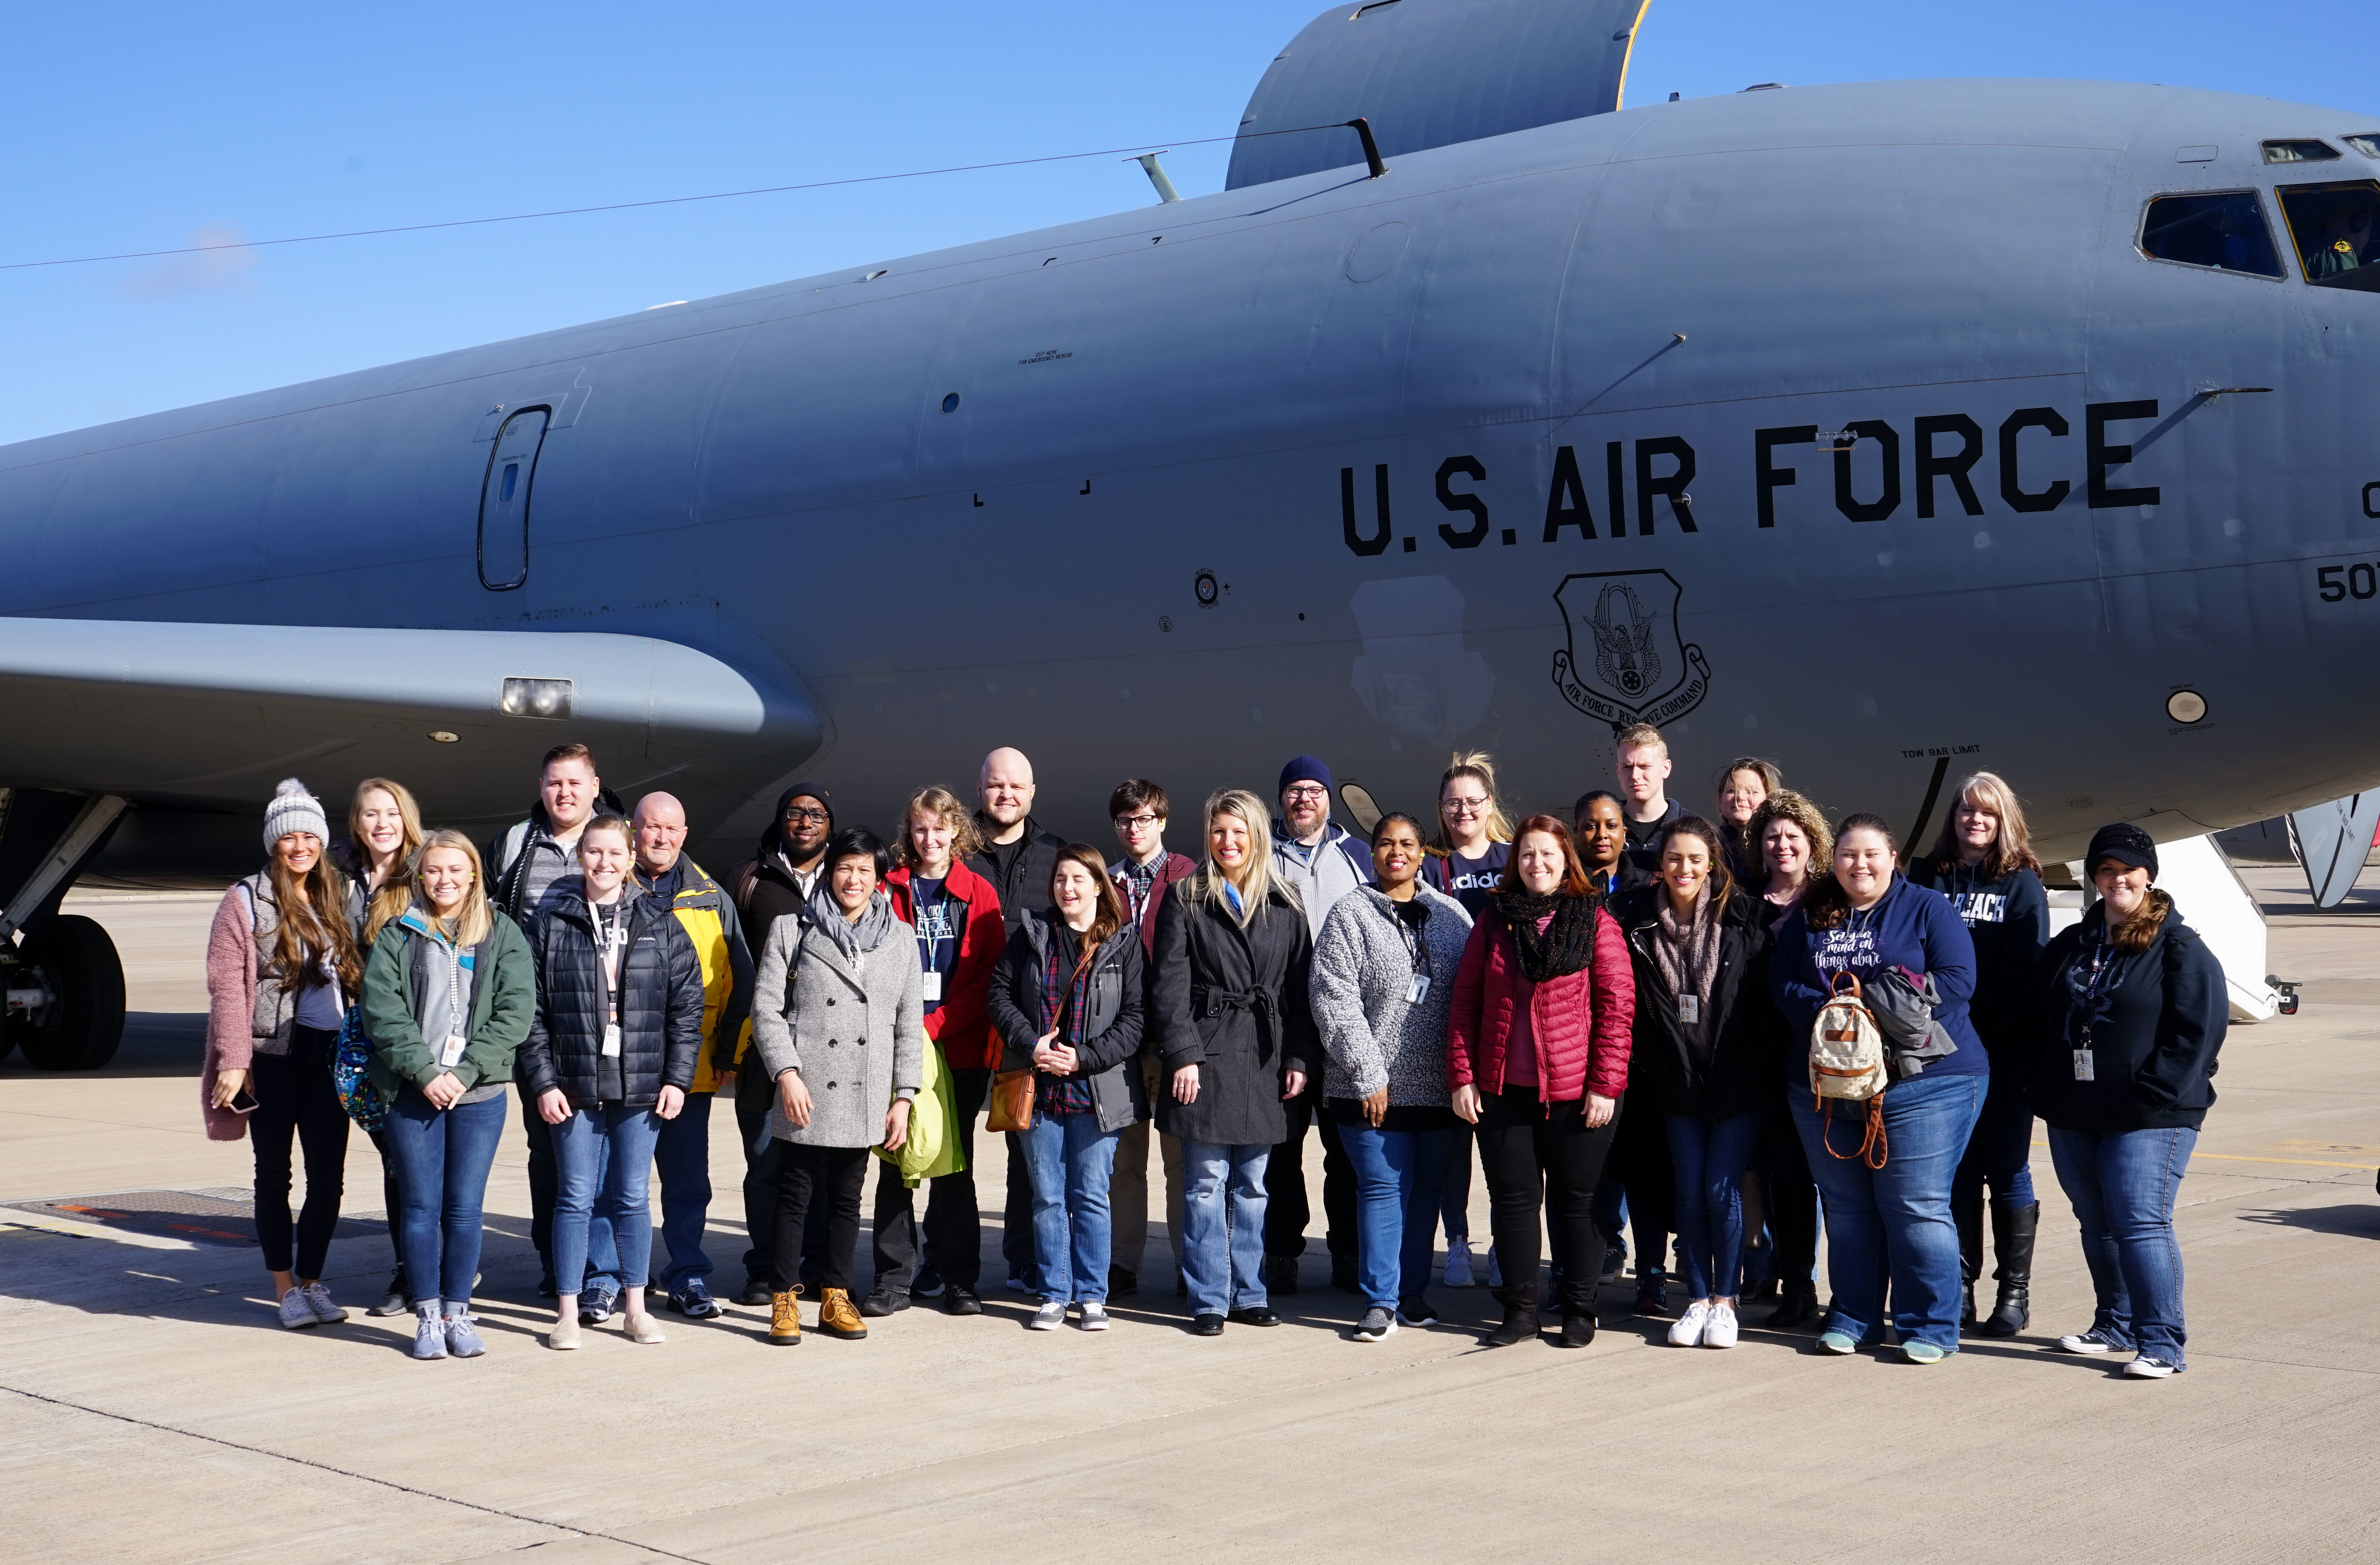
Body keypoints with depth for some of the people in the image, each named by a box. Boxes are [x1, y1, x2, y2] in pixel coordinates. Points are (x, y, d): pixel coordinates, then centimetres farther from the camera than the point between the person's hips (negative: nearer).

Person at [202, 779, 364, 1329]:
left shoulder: (335, 898, 12)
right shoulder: (246, 901, -3)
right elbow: (227, 987, -7)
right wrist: (233, 1061, -14)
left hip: (329, 1053, 4)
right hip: (274, 1055, -4)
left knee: (329, 1176, 4)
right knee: (274, 1174, 5)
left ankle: (312, 1281, 17)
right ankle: (285, 1289, 14)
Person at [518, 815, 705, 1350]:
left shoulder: (660, 924, 5)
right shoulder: (551, 923, 1)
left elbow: (687, 1005, 4)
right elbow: (531, 1009, 0)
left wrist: (678, 1078, -2)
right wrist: (542, 1081, -7)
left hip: (642, 1085, 1)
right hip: (574, 1085, -1)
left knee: (633, 1197, 8)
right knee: (575, 1198, 3)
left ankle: (636, 1309, 19)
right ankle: (567, 1312, 11)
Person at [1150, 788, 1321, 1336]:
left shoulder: (1284, 906, 9)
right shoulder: (1185, 900, 2)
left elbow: (1301, 986, 8)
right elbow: (1170, 984, -3)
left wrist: (1300, 1059, 1)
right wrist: (1182, 1054, -11)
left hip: (1264, 1060, 3)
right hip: (1205, 1057, -3)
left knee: (1252, 1186, 9)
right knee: (1207, 1183, -2)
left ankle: (1250, 1294, 17)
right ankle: (1209, 1301, 4)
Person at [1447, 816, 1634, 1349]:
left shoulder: (1595, 922, -1)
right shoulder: (1494, 921, 7)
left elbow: (1617, 1005, -5)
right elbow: (1465, 1000, 6)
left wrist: (1606, 1084, -10)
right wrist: (1462, 1076, -1)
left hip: (1576, 1092, -3)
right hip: (1502, 1089, 3)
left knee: (1575, 1200, 6)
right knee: (1512, 1197, 7)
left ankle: (1579, 1311, 17)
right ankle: (1520, 1310, 17)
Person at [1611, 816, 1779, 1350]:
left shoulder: (1743, 917, -6)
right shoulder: (1637, 921, -1)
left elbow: (1767, 996, -3)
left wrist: (1760, 1067, -6)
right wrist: (1652, 1064, 1)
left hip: (1738, 1079, -2)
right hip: (1679, 1081, 2)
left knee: (1722, 1189, -2)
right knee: (1690, 1191, 6)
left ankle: (1724, 1301, 11)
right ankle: (1697, 1300, 17)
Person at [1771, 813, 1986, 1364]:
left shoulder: (1927, 909, 2)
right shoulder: (1807, 918, 13)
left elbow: (1955, 980, -8)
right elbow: (1782, 985, 6)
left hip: (1920, 1083, -4)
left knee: (1917, 1208, -5)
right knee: (1846, 1209, 10)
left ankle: (1930, 1327, 4)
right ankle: (1852, 1319, 21)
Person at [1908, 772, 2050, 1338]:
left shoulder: (2021, 885, 2)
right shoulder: (1925, 878, 11)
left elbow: (2029, 971, -5)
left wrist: (2023, 1045, -14)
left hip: (2003, 1053, -3)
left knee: (2007, 1169, 3)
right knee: (1954, 1170, 6)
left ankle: (2015, 1292, 11)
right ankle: (1959, 1288, 14)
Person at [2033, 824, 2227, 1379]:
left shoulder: (2180, 949, -5)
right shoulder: (2070, 946, 14)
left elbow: (2200, 1028, -11)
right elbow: (2041, 1020, 20)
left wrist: (2153, 1093, -16)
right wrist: (2045, 1088, 7)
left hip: (2150, 1119, -6)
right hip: (2073, 1115, 7)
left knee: (2140, 1223, -13)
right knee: (2096, 1224, 14)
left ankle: (2161, 1343, -10)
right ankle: (2115, 1326, 28)